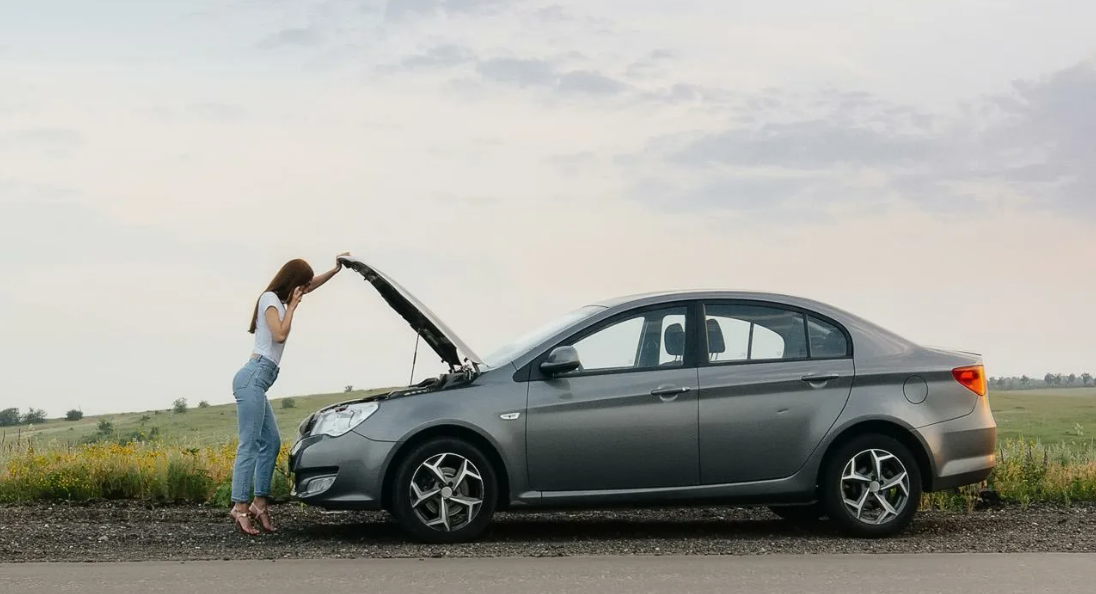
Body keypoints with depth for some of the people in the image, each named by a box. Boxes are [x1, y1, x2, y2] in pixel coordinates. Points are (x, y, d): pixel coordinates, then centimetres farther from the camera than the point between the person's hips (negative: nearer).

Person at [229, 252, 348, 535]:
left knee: (271, 442, 8)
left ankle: (259, 503, 7)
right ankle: (240, 507, -17)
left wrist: (336, 270, 29)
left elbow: (308, 286, 36)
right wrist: (292, 305, -5)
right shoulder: (270, 299, -4)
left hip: (258, 382, 10)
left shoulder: (279, 299, 22)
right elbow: (280, 335, -15)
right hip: (253, 377, -10)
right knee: (249, 445, -14)